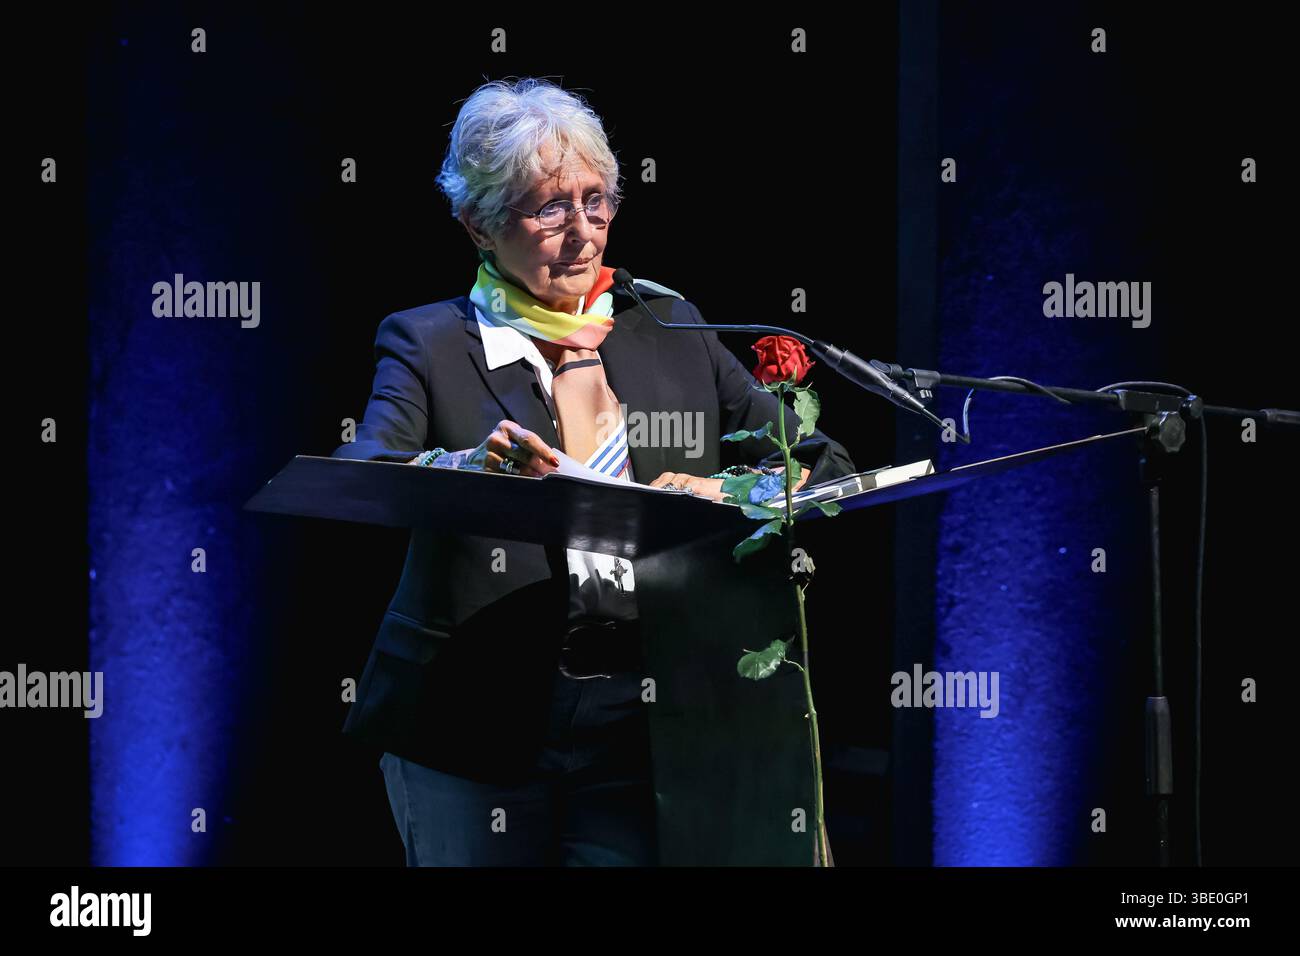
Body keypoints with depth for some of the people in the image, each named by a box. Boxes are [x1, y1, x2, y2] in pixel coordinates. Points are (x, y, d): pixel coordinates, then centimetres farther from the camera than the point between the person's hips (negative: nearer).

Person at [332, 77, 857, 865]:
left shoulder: (671, 329, 11)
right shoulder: (427, 345, 3)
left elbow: (826, 464, 8)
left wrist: (727, 494, -14)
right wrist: (463, 466, -35)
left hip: (637, 720, 2)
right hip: (477, 726, -2)